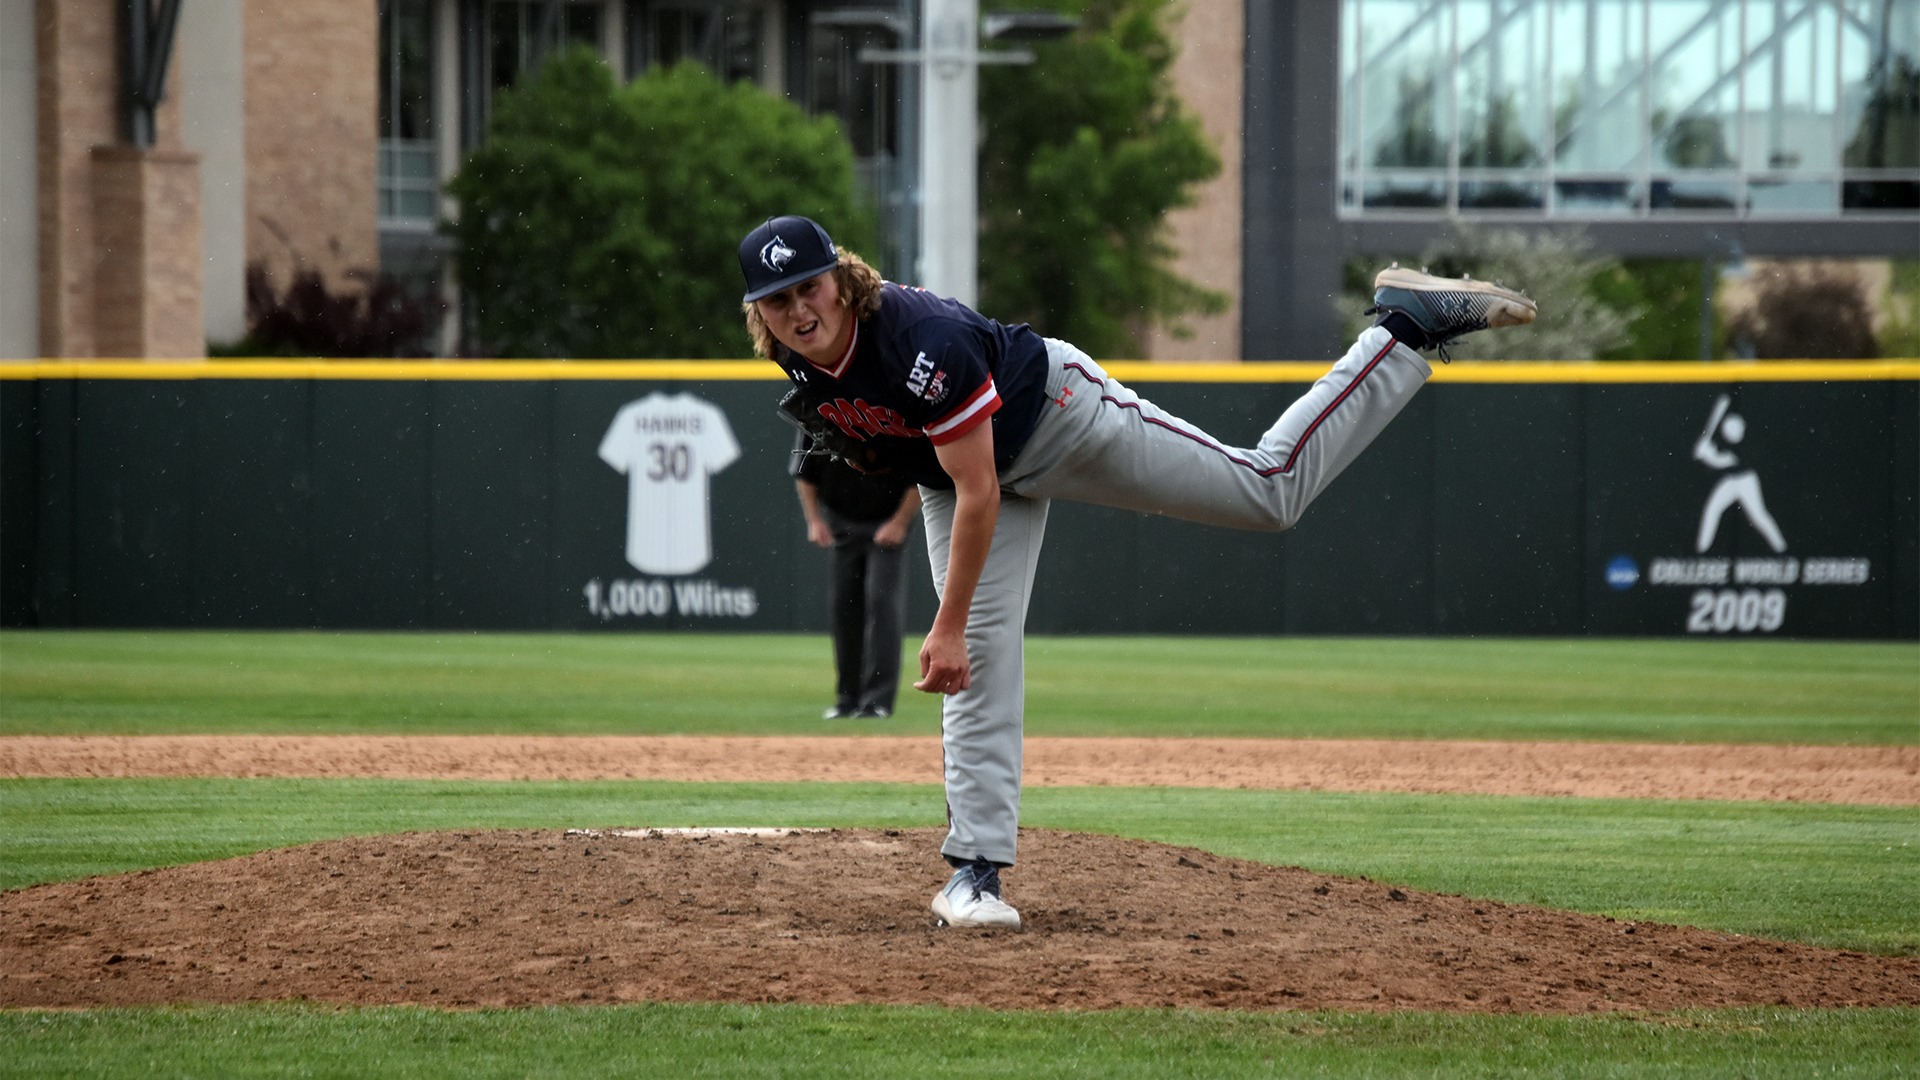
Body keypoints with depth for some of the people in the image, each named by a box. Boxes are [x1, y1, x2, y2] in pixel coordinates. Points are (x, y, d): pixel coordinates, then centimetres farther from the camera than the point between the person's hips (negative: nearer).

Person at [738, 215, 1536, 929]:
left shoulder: (922, 342, -39)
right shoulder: (800, 360, -17)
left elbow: (979, 494, -34)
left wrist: (947, 627, -32)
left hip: (1057, 419, -6)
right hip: (961, 466, 7)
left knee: (1272, 489, -5)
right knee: (979, 661, -3)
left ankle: (1408, 325, 5)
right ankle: (977, 869, -1)